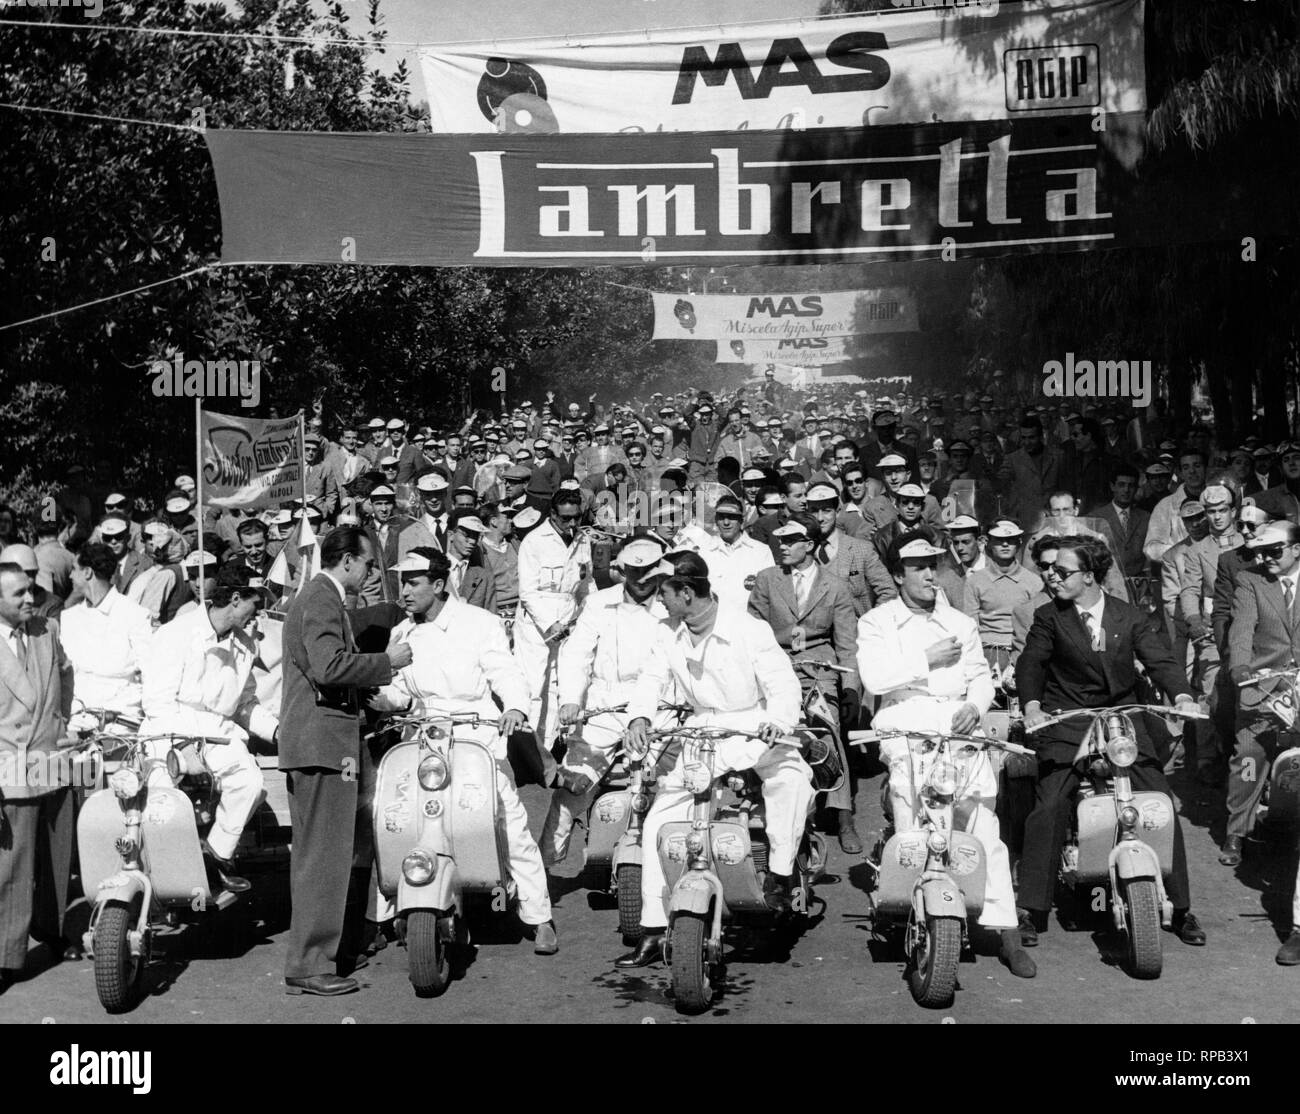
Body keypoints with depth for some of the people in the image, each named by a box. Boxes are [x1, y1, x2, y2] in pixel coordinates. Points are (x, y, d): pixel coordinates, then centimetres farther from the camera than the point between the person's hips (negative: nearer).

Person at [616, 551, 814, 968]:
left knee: (791, 777, -35)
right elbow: (652, 679, -2)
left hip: (752, 730, -4)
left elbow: (782, 683, -16)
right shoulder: (666, 636, 3)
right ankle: (653, 930, 4)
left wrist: (777, 720, -38)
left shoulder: (750, 631, -12)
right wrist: (639, 716, -25)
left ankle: (780, 872, -19)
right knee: (657, 821, -4)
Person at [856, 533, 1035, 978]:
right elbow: (873, 677, -5)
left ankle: (1006, 931, -10)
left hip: (959, 726, 2)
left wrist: (974, 705, -5)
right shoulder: (876, 622, 11)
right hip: (905, 724, -2)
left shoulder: (960, 623, 23)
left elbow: (980, 676, 16)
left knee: (985, 826, -10)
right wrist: (928, 659, -6)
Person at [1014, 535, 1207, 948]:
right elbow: (1030, 662, -3)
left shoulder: (1132, 618, 5)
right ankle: (1031, 911, -6)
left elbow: (1159, 661, -3)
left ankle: (1182, 909, 9)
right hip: (1066, 727, -1)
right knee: (1047, 810, -15)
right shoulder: (1048, 617, 3)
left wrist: (1183, 697, -22)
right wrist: (1032, 706, -22)